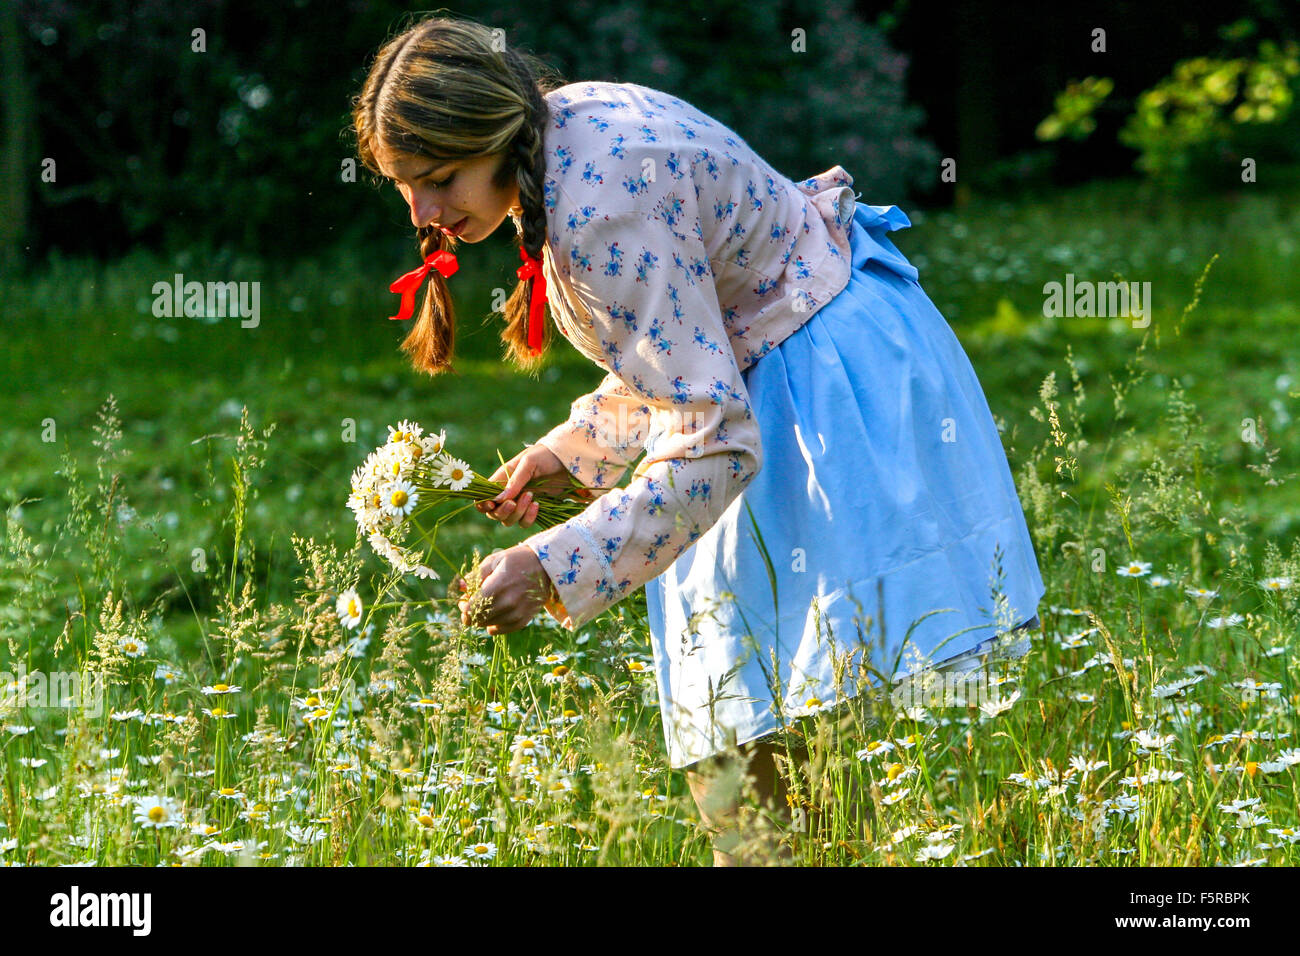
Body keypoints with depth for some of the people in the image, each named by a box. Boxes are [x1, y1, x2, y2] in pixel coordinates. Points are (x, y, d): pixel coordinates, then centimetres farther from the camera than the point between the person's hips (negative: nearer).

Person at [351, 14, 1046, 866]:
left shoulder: (605, 211, -30)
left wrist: (551, 570, -34)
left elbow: (711, 444, -31)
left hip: (833, 374, -10)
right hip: (761, 379, 10)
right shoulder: (562, 136, -1)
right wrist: (571, 450, 3)